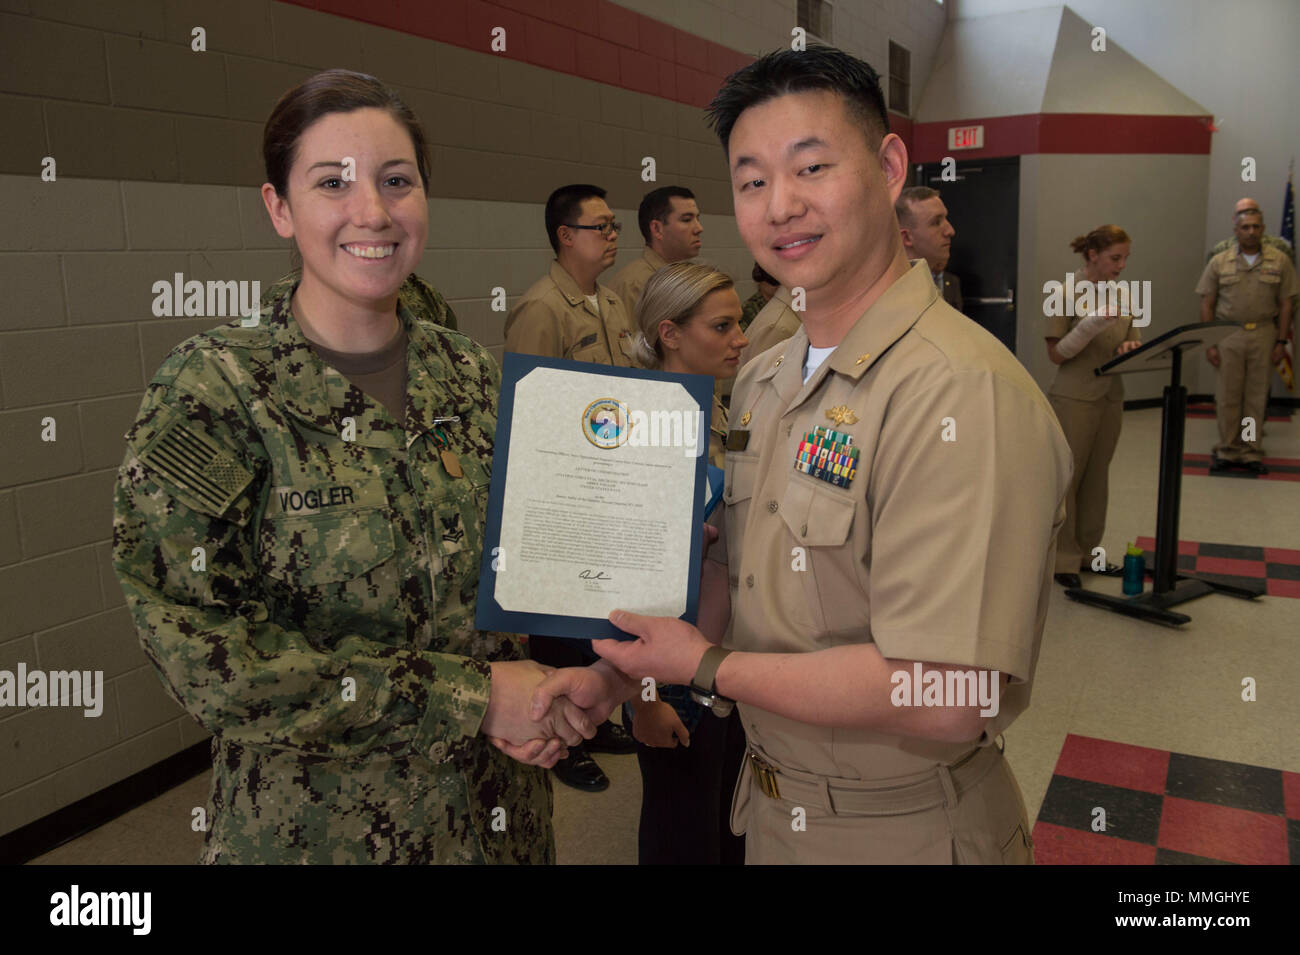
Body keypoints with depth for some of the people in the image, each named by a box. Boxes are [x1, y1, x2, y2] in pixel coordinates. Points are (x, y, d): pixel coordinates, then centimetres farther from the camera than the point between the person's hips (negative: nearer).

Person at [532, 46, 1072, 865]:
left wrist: (706, 668, -20)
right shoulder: (762, 383, 3)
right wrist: (621, 671, -3)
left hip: (906, 831, -7)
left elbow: (946, 699, -31)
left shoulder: (964, 394, -26)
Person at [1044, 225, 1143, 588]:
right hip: (1075, 398, -6)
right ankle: (1063, 558, 8)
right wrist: (1092, 325, -24)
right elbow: (1057, 354, -11)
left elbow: (1131, 342, 18)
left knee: (1097, 477, 11)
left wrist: (1130, 348, -5)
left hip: (1111, 396, 7)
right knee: (1067, 477, -1)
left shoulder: (1120, 294, 10)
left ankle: (1088, 552, 21)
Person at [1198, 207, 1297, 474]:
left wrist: (1281, 341, -1)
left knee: (1257, 396, 7)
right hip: (1228, 334, 0)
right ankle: (1227, 450, 14)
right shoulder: (1219, 262, 2)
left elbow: (1286, 304, 4)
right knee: (1227, 396, 3)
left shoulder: (1279, 261, 3)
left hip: (1264, 334, 0)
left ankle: (1250, 450, 17)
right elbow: (1207, 305, 3)